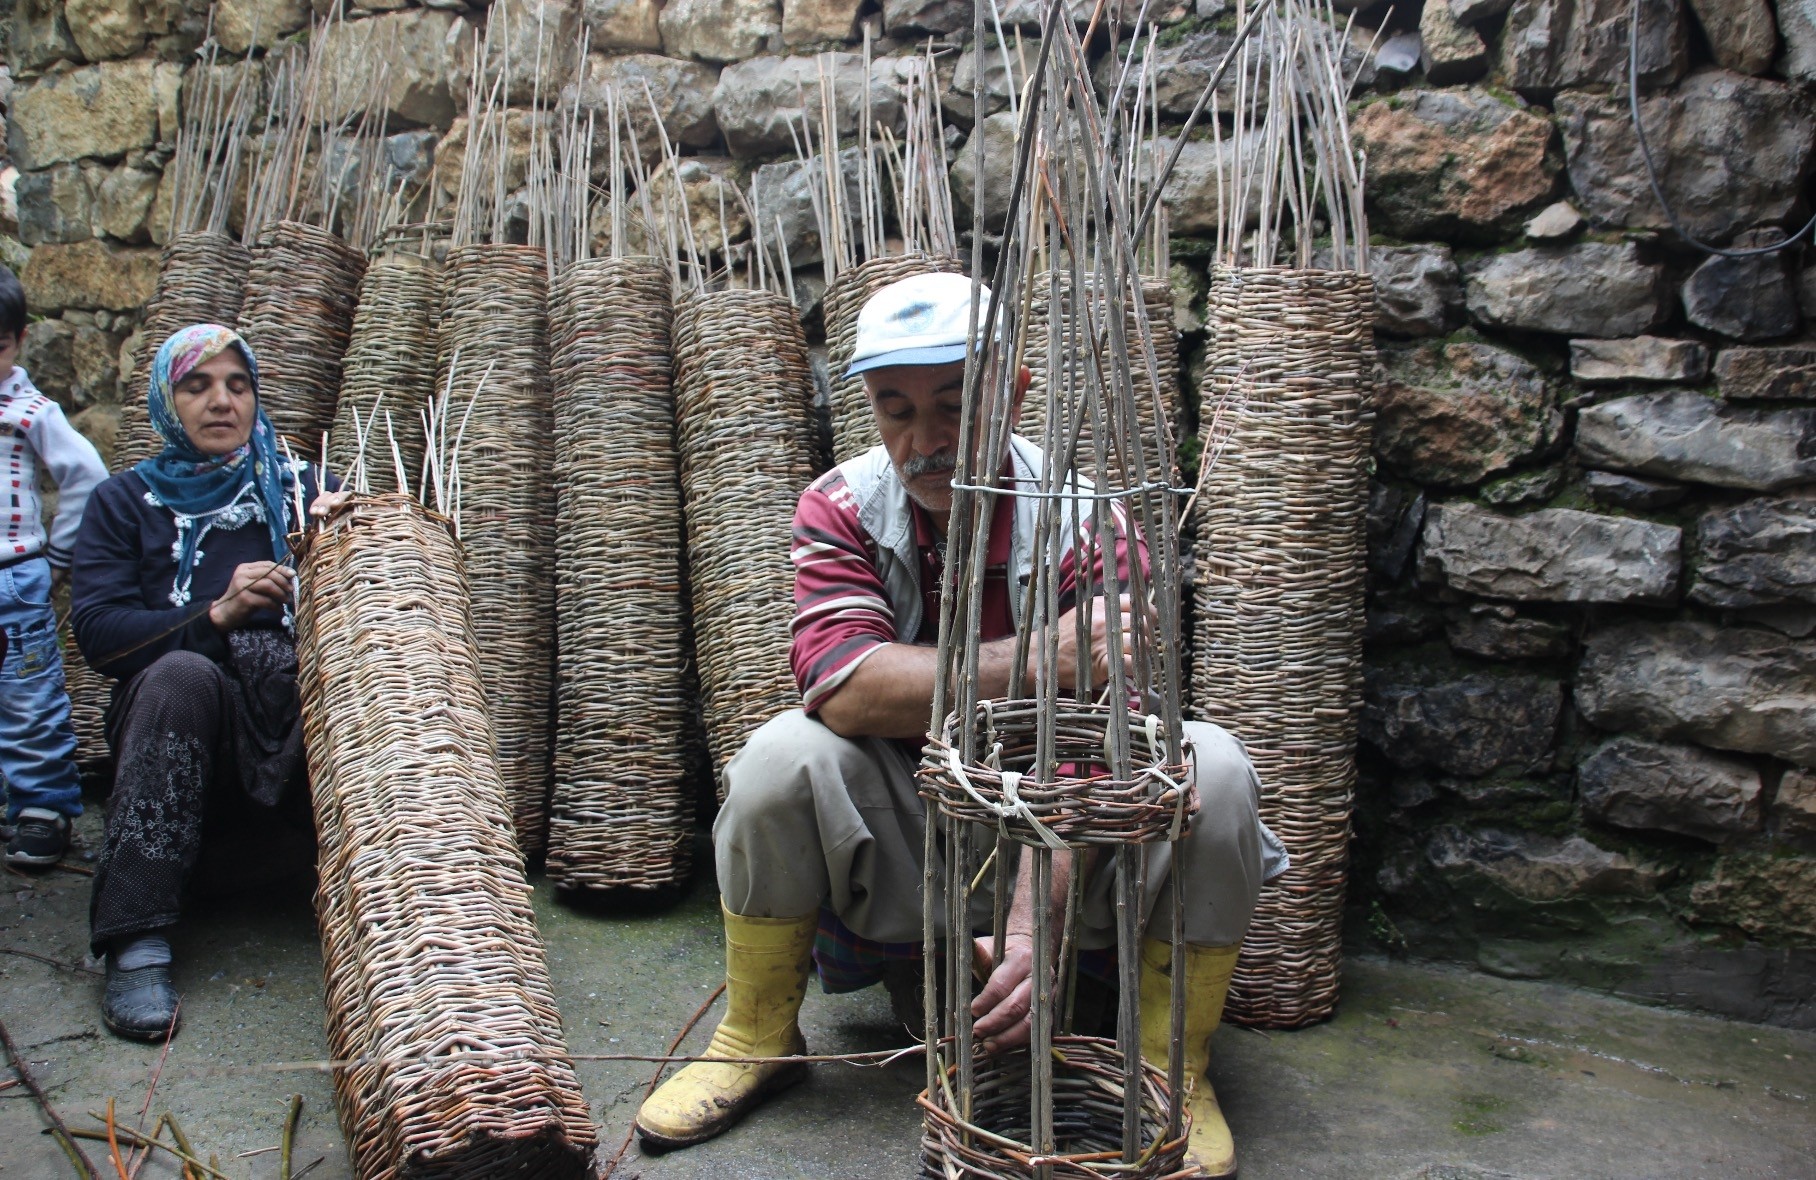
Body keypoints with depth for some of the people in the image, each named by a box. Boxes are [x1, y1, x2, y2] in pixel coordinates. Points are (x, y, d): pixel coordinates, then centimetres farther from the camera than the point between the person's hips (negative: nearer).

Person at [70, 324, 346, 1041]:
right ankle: (137, 944, -34)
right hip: (182, 746, 0)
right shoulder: (127, 503, 13)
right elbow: (96, 632, -2)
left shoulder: (301, 489, 17)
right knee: (182, 672, -35)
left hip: (299, 729, 1)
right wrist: (216, 614, -17)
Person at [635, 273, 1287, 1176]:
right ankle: (755, 1041, -5)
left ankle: (1173, 1066, -9)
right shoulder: (840, 509, -11)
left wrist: (1034, 918, -42)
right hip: (905, 828, 1)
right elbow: (838, 682, -28)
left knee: (1208, 769, -26)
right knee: (783, 754, -27)